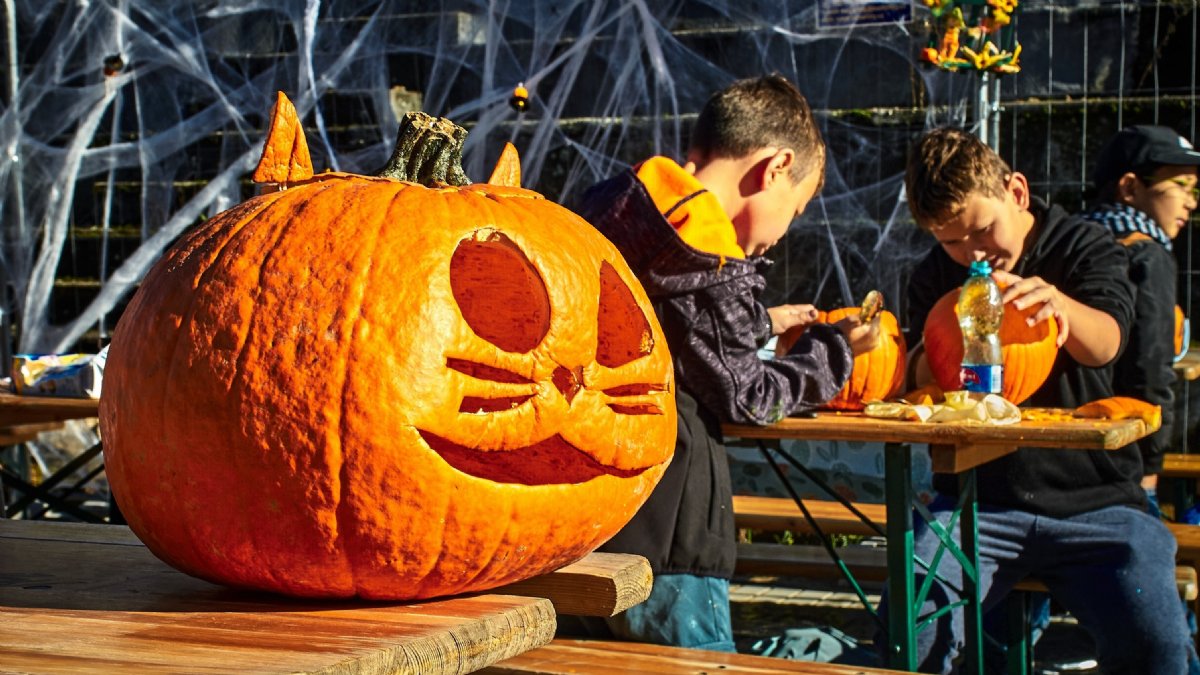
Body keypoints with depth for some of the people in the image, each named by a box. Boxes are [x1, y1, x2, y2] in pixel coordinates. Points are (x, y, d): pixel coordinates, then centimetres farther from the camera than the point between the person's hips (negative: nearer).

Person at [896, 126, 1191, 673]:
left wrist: (1057, 301, -42)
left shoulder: (1087, 248, 2)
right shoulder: (936, 277, 10)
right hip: (978, 499, 1)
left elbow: (1103, 344, -18)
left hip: (1092, 500, -1)